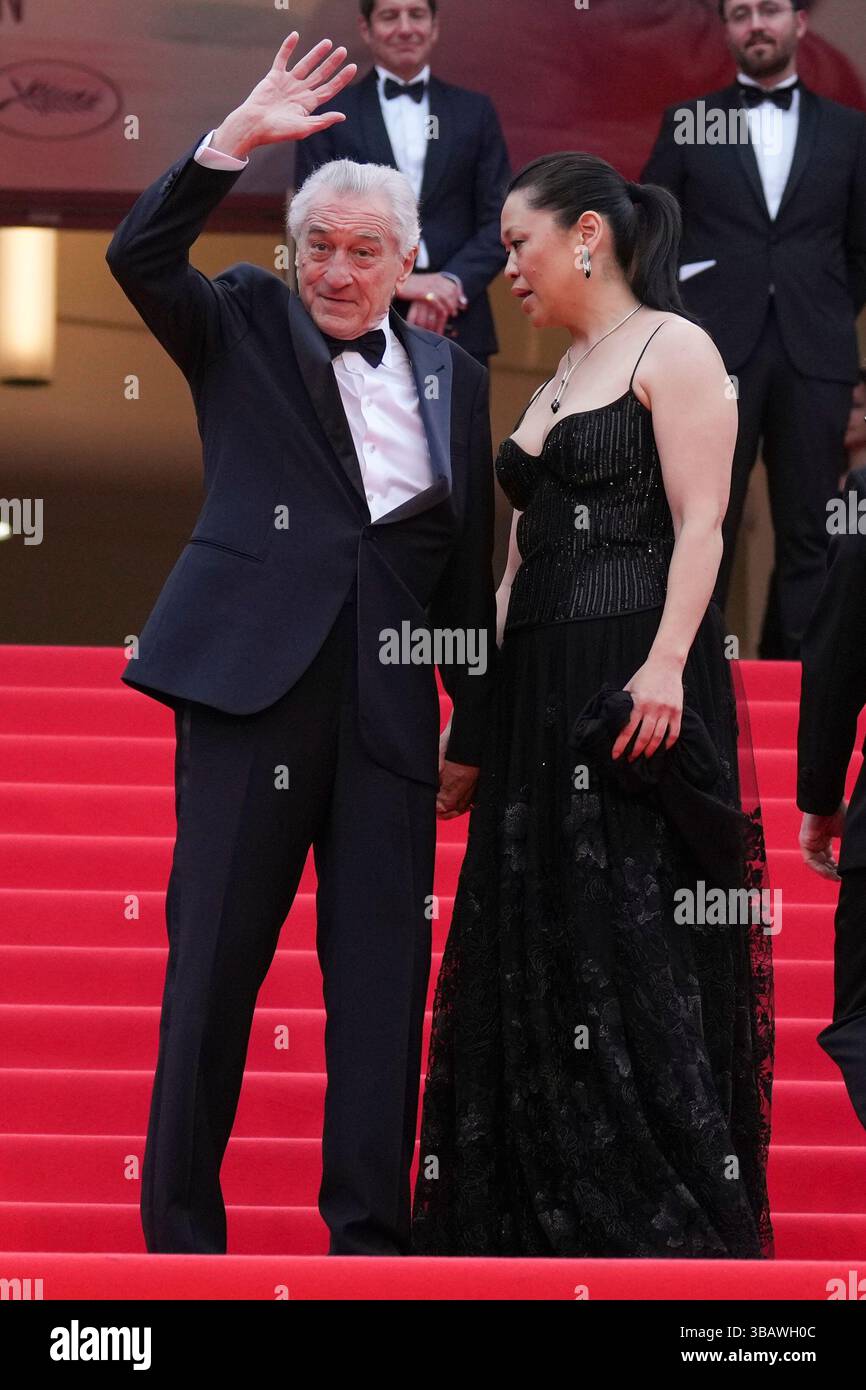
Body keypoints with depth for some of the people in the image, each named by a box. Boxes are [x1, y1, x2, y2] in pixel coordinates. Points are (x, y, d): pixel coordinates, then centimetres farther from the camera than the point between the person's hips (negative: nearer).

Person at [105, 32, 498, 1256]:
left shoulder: (450, 375, 17)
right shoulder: (245, 326, 11)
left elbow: (470, 561, 17)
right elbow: (139, 257, -7)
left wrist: (479, 726, 15)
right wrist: (236, 140, -16)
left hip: (389, 697, 3)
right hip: (254, 673, -3)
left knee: (383, 963, 1)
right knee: (214, 958, -2)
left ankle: (370, 1228, 6)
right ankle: (181, 1230, 3)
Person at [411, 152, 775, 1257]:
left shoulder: (672, 349, -2)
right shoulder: (556, 381, 21)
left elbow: (700, 523, -12)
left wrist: (666, 666, -23)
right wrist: (482, 691, 13)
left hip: (636, 679, -8)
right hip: (540, 689, 8)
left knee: (633, 948, -10)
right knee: (532, 946, 6)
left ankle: (673, 1225, -6)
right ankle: (548, 1220, 10)